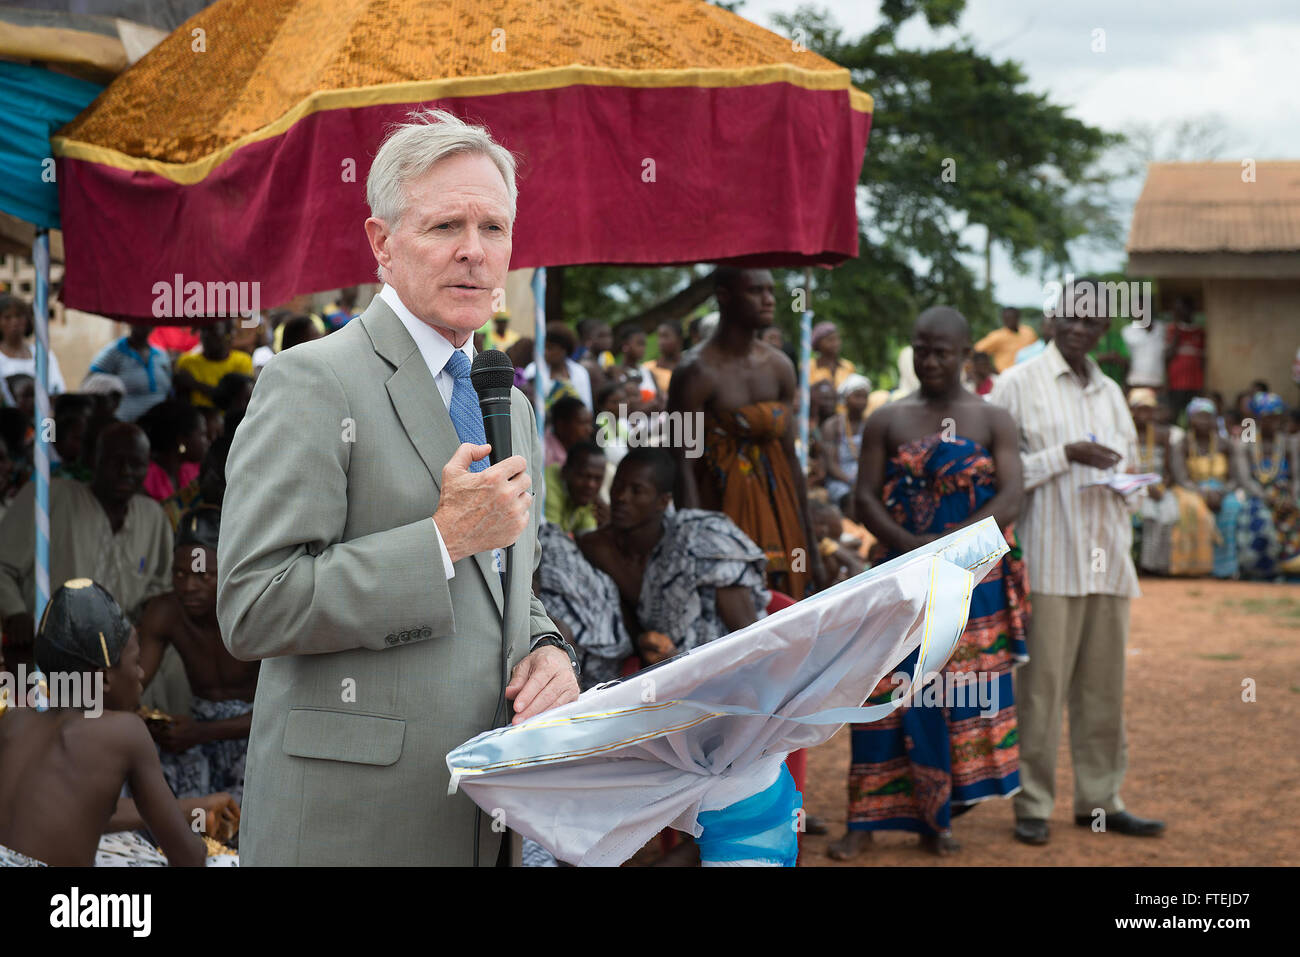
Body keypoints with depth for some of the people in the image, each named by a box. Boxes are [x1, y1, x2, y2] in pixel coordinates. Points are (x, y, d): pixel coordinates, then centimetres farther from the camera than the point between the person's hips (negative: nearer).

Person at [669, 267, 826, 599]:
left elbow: (790, 458, 13)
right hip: (721, 507, -6)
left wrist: (810, 548, 13)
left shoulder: (780, 367, 9)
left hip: (775, 504, 6)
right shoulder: (698, 371, -10)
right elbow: (683, 468, -14)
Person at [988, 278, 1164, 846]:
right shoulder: (1019, 384, 0)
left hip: (1109, 562, 6)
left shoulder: (1110, 393, 18)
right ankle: (1032, 805, 3)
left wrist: (1129, 492, 3)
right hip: (1050, 560, -6)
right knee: (1041, 686, -5)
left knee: (1104, 688, 8)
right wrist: (1065, 455, -14)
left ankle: (1100, 800, 17)